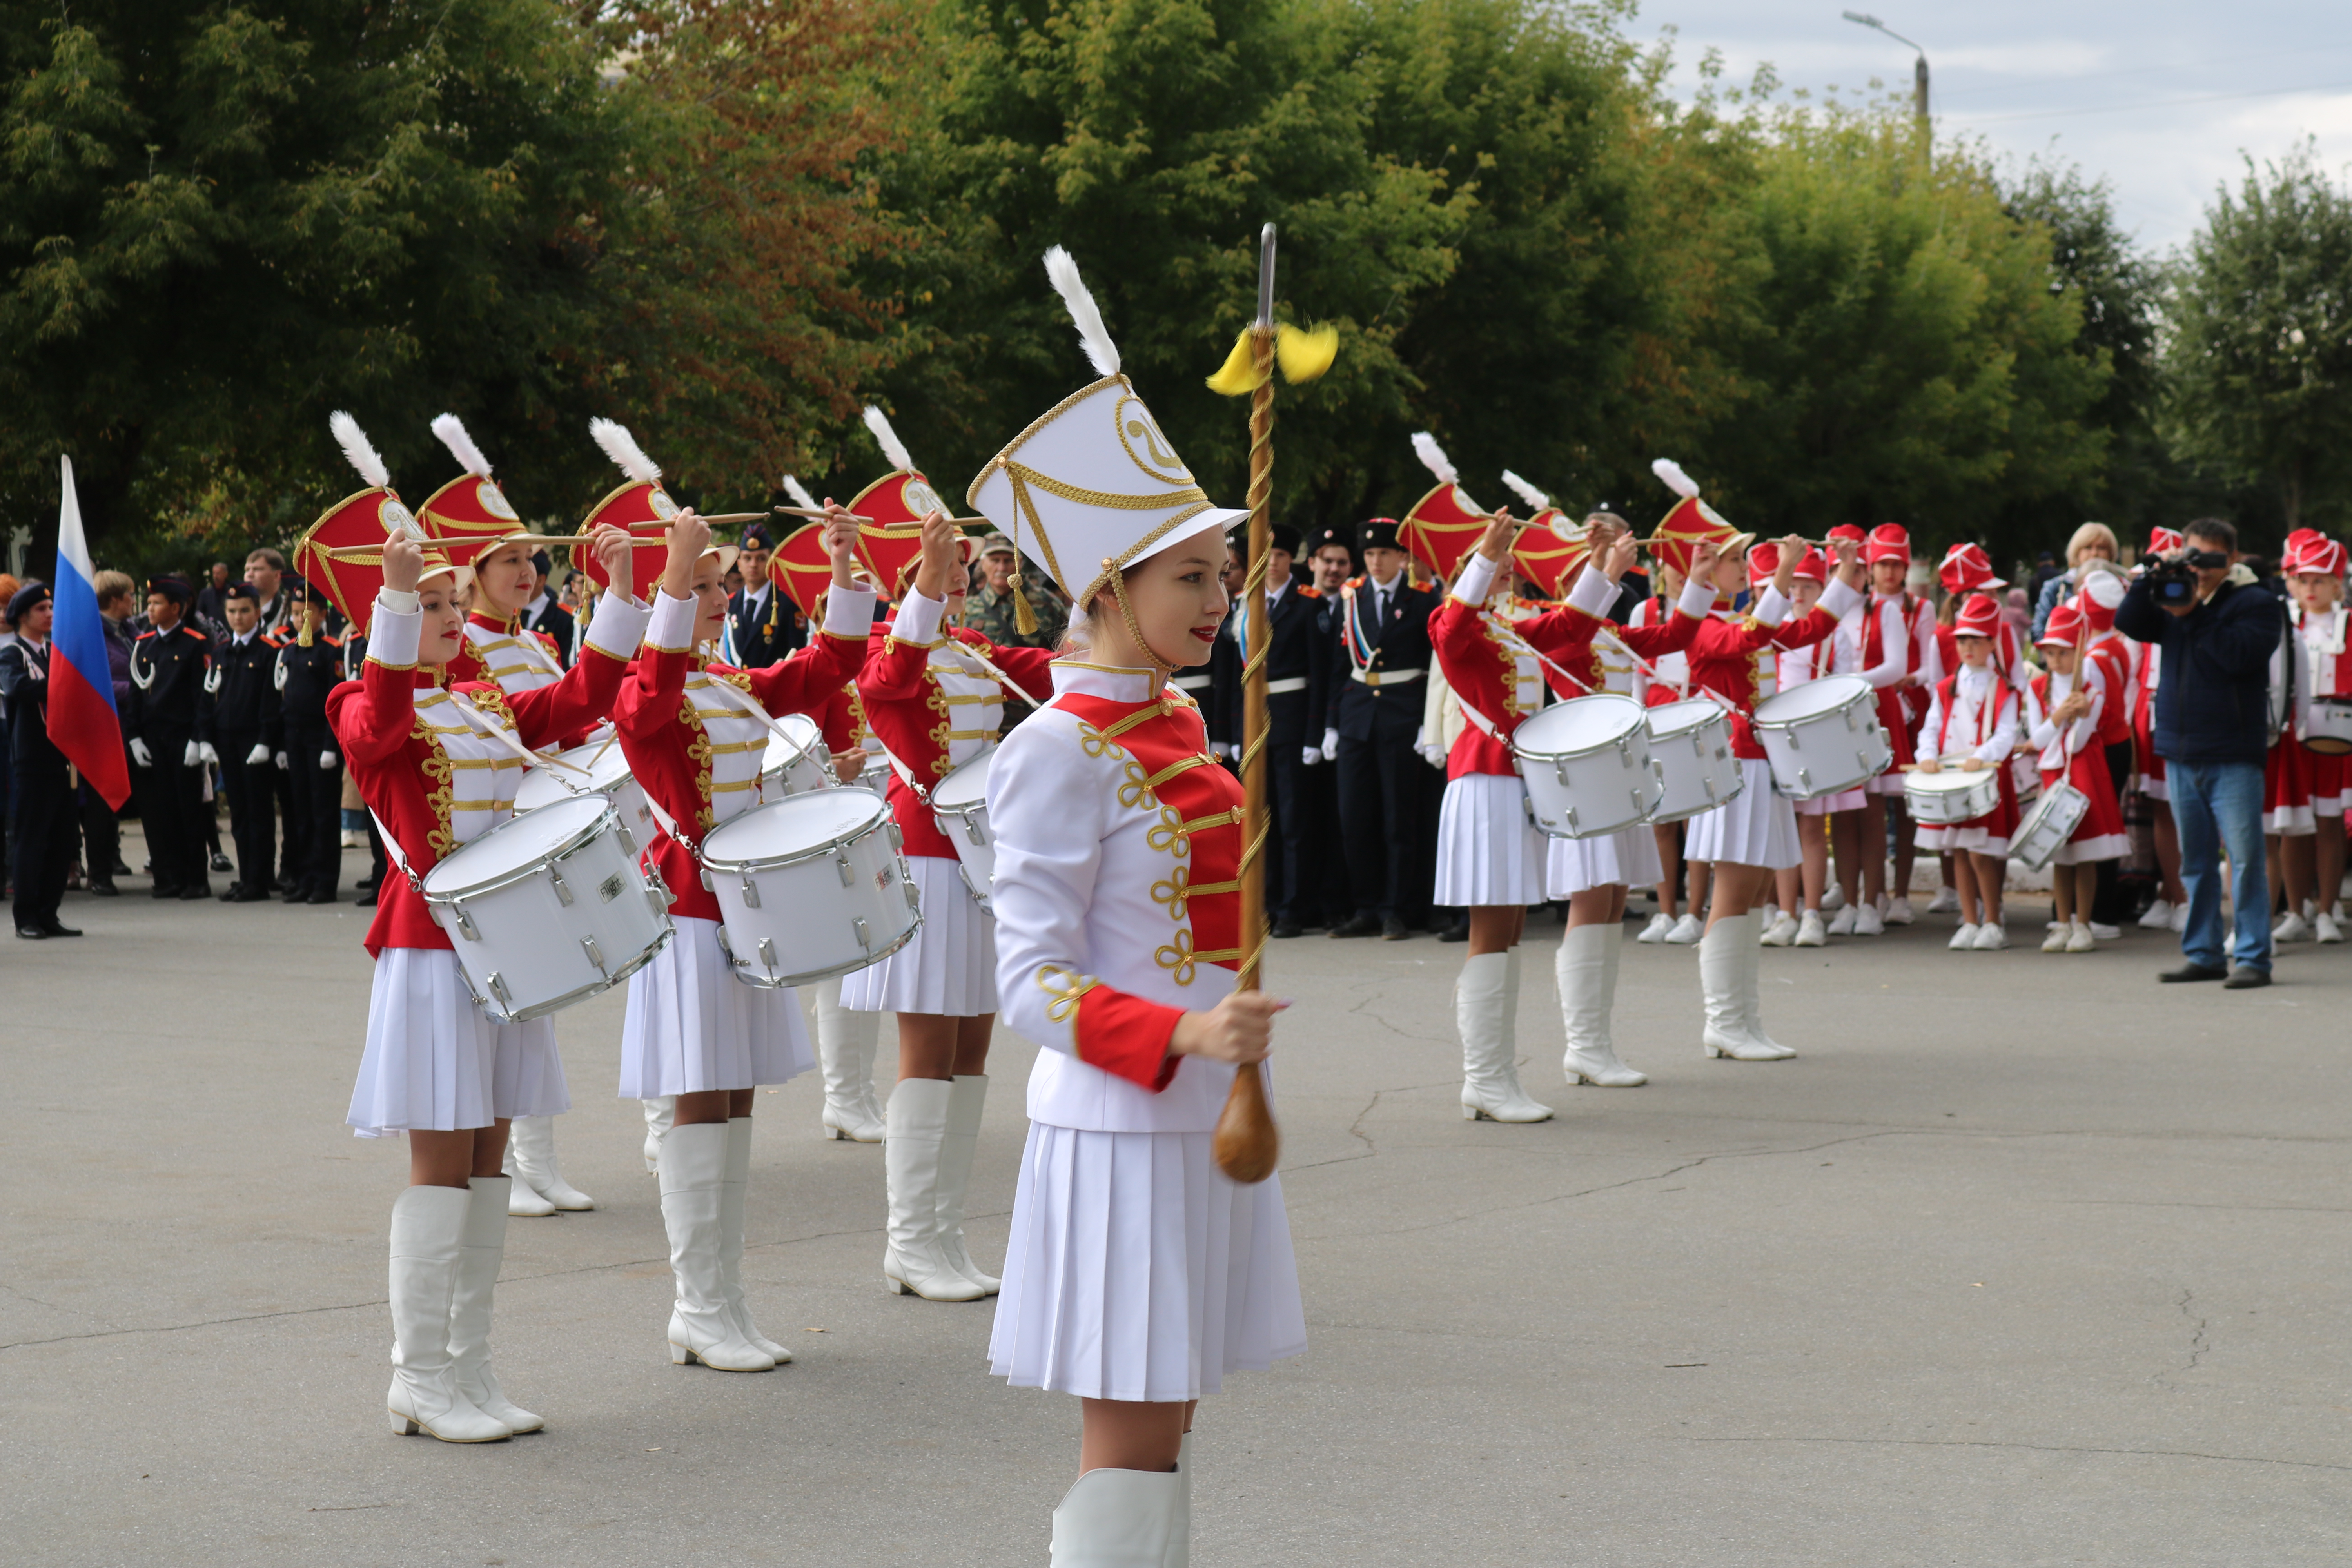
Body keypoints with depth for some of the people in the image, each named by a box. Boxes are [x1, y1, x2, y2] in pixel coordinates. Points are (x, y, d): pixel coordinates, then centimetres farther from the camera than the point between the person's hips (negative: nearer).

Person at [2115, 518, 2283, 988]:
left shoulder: (2257, 603, -2)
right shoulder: (2176, 599, 13)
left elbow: (2239, 654, -18)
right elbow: (2128, 623, 0)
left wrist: (2193, 614, -15)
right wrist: (2150, 578, -11)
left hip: (2234, 757, -5)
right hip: (2181, 753, 6)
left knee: (2245, 857, -8)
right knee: (2195, 861, 11)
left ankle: (2253, 957, -5)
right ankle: (2203, 954, 19)